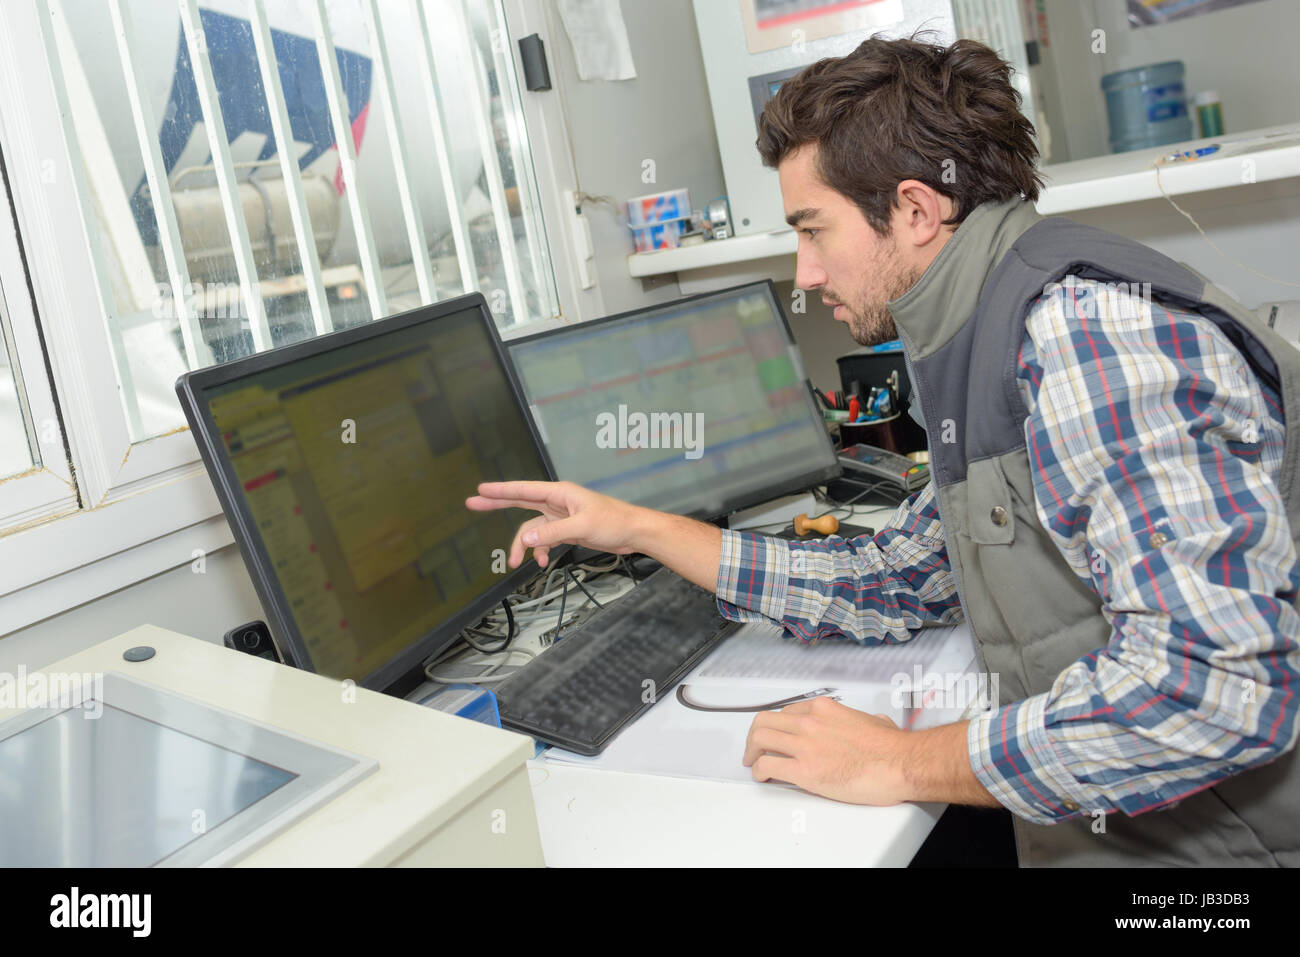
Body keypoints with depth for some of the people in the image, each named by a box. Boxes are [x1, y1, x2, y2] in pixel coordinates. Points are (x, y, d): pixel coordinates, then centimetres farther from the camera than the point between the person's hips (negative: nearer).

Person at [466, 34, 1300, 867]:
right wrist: (643, 531, 13)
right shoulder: (992, 349, 11)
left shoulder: (1085, 328, -20)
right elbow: (886, 586, 16)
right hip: (1101, 830, 8)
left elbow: (1217, 683, -28)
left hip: (1225, 839, -7)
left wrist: (904, 762, -18)